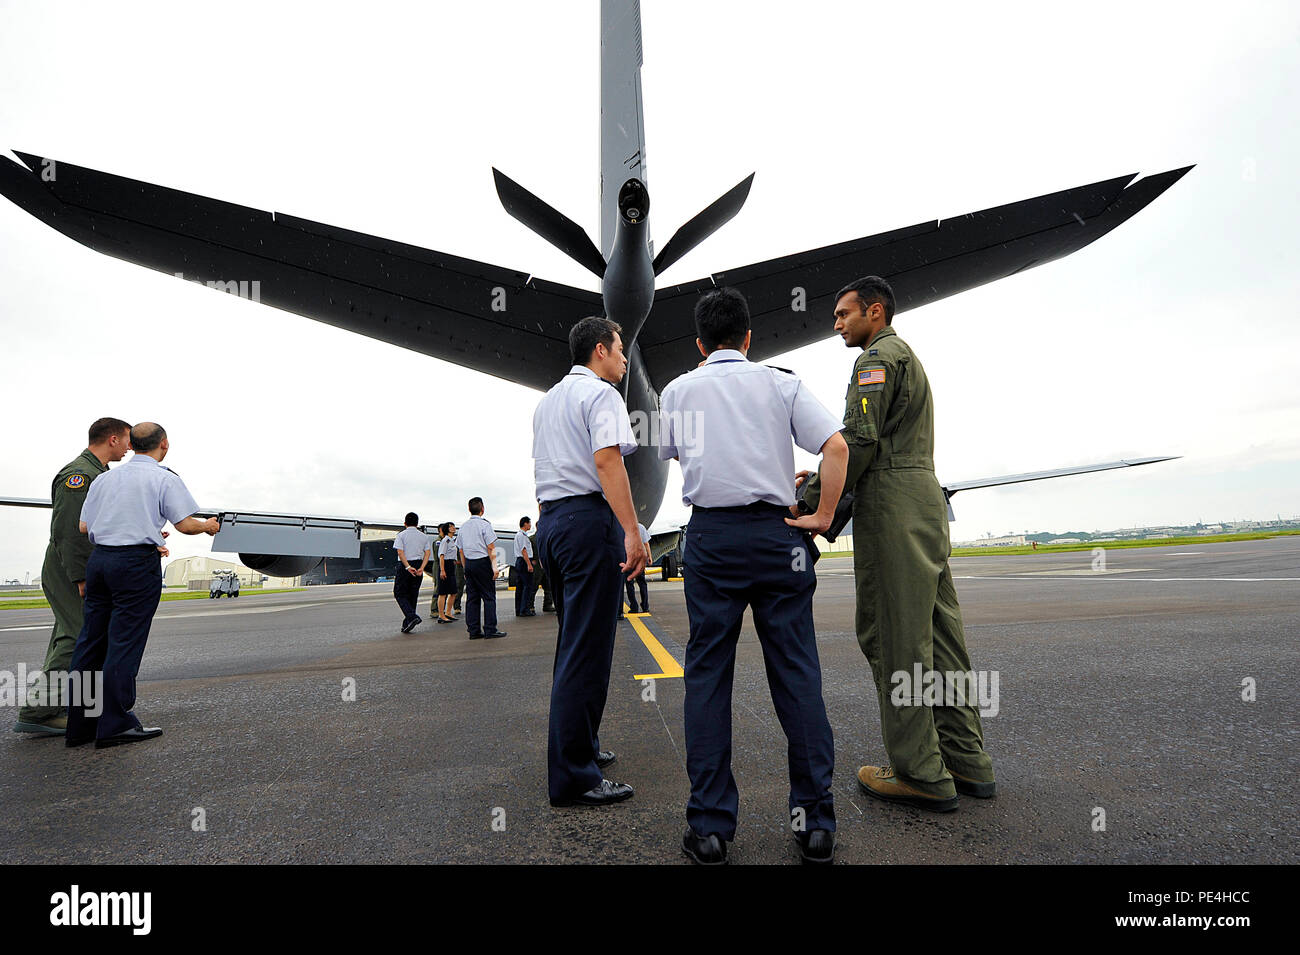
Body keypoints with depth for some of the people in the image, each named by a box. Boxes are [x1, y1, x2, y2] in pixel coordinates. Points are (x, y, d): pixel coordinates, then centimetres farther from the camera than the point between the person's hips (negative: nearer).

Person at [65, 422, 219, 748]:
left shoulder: (104, 478, 14)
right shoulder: (165, 478, -4)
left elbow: (84, 526, 14)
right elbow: (185, 525, -9)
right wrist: (209, 526, 12)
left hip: (98, 559, 6)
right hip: (137, 564, -6)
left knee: (90, 639, 11)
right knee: (125, 642, -2)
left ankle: (80, 723, 17)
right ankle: (113, 724, 2)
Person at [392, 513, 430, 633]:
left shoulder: (401, 535, -3)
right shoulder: (424, 536, 8)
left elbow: (400, 552, -15)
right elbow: (427, 552, -2)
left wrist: (408, 567, -17)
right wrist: (421, 568, -9)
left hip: (404, 566, -4)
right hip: (418, 564, 4)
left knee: (400, 594, 4)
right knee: (413, 595, 11)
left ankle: (412, 616, -16)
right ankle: (407, 624, 14)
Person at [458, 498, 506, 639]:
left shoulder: (463, 526, 11)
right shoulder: (484, 524, -7)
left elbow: (461, 551, 13)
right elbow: (491, 548, -12)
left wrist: (466, 569, 18)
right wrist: (494, 566, -11)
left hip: (469, 563, 6)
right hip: (483, 562, -6)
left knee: (472, 597, 7)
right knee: (489, 597, -2)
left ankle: (473, 630, 8)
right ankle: (490, 629, -3)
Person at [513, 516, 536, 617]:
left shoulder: (518, 534, 20)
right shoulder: (522, 535, -12)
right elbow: (523, 550, -18)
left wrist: (530, 561, 27)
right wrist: (529, 564, -21)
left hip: (518, 561, 11)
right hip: (524, 561, -11)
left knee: (519, 587, 10)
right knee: (527, 586, -9)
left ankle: (518, 610, 13)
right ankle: (525, 610, -10)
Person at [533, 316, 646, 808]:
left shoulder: (546, 400, 23)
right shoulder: (600, 393, -5)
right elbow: (607, 460, -19)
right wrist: (632, 532, -23)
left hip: (549, 518, 10)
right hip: (589, 518, -10)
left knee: (573, 642, 17)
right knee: (587, 650, -7)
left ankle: (580, 745, 28)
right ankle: (573, 777, -1)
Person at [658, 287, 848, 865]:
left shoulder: (676, 391, 9)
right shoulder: (781, 383, 6)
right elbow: (836, 445, -6)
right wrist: (824, 515, 0)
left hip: (709, 535, 0)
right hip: (776, 532, 0)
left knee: (707, 672, 4)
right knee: (795, 670, 6)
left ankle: (709, 825, 9)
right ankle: (815, 819, 12)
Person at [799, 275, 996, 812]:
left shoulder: (878, 356, -4)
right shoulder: (909, 359, 28)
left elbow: (859, 440, -17)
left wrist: (812, 500, -12)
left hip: (892, 503, -10)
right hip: (926, 494, 10)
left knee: (894, 636, -7)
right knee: (936, 633, 10)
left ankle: (920, 772, -1)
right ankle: (966, 760, 16)